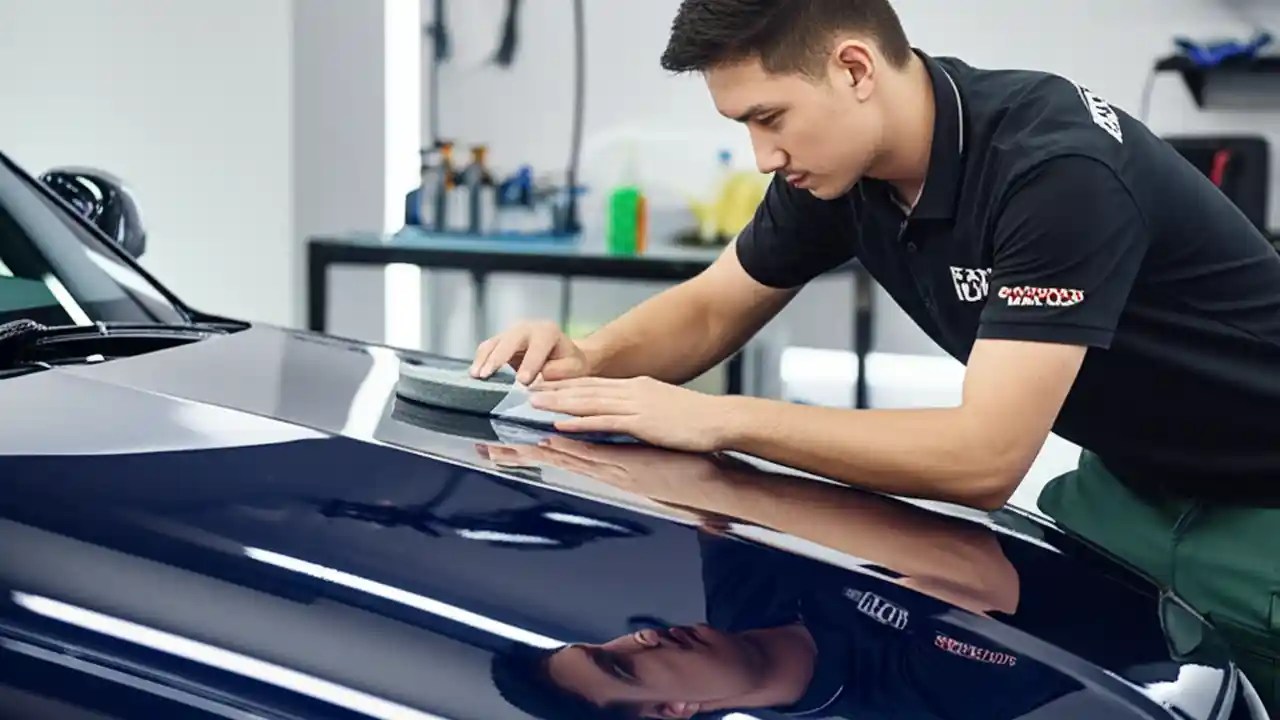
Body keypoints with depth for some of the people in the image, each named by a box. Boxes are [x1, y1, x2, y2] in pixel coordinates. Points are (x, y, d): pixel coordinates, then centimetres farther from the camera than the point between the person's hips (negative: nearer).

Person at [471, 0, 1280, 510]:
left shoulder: (1055, 170, -32)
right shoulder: (838, 162, -9)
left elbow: (985, 457, -37)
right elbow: (710, 310, 5)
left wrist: (717, 419, -35)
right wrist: (585, 360, -16)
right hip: (1134, 482, 6)